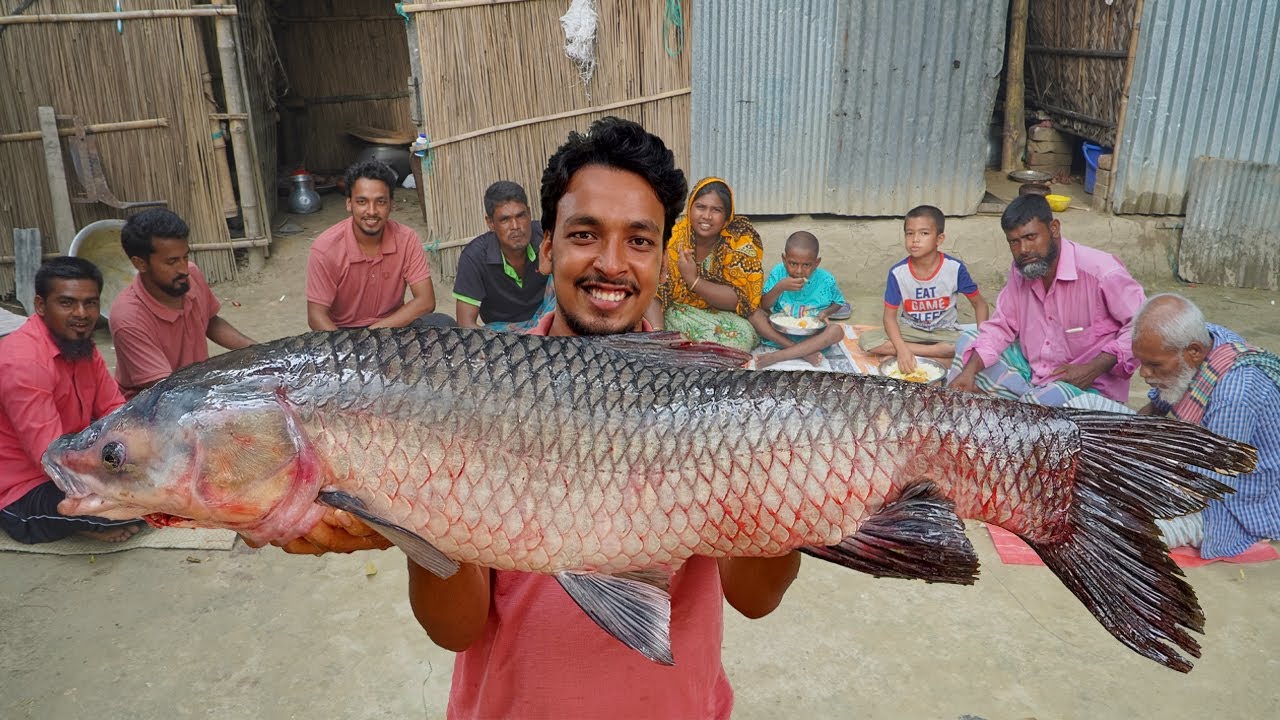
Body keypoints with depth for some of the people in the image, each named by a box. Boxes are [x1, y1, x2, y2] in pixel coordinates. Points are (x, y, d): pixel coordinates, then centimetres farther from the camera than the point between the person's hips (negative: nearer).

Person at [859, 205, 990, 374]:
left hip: (945, 332, -2)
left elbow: (979, 303, -4)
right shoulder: (898, 272, -15)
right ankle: (941, 353, -18)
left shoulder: (955, 268, -16)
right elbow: (890, 315, -11)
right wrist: (901, 348, -29)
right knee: (866, 340, -24)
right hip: (910, 330, 2)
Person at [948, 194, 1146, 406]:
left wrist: (1094, 369, -24)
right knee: (966, 342, -1)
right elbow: (1001, 327, 3)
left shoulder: (1099, 271, -22)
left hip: (1089, 386, -6)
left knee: (1042, 400, -36)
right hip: (1031, 370, 6)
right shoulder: (1020, 271, 0)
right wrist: (969, 371, -13)